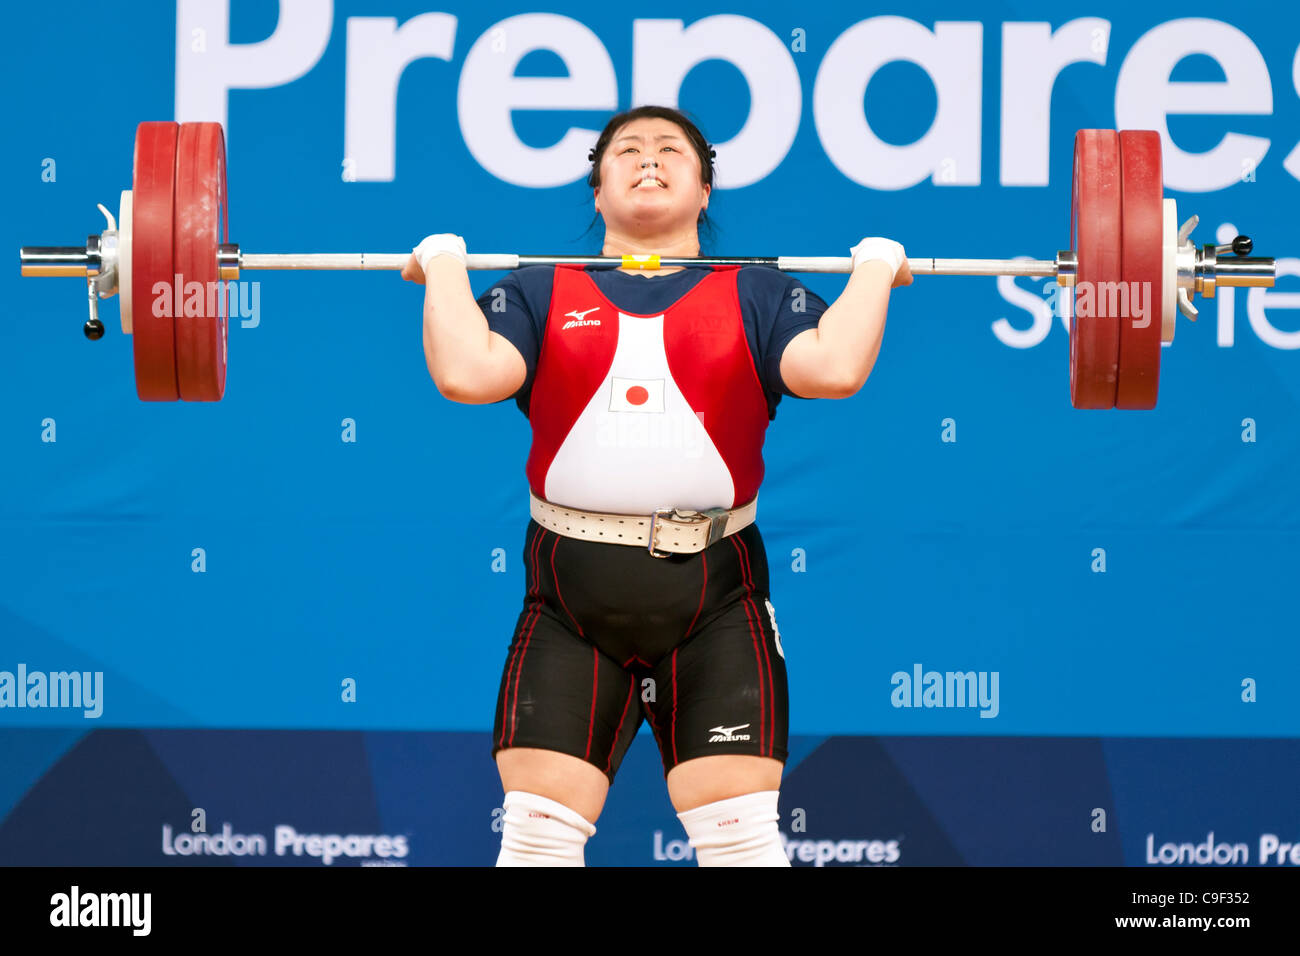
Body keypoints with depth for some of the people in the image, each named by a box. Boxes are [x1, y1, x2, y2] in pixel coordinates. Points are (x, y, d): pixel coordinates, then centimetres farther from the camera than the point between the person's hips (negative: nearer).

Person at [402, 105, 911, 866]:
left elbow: (835, 367, -8)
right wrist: (445, 264, 6)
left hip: (715, 601, 0)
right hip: (569, 604, 1)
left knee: (743, 836, -5)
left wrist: (876, 267, 4)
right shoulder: (541, 294, 13)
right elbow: (467, 373, -6)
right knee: (536, 835, -2)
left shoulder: (757, 297, 12)